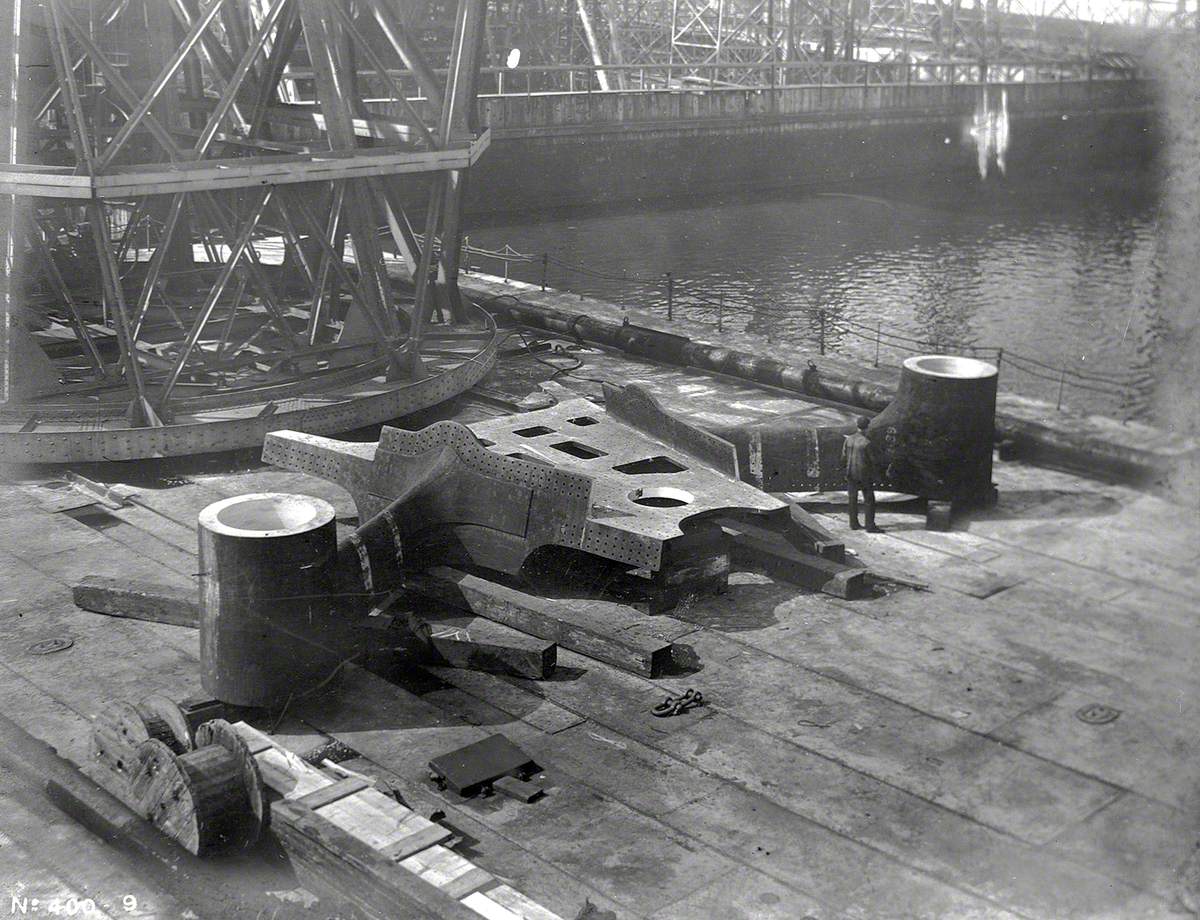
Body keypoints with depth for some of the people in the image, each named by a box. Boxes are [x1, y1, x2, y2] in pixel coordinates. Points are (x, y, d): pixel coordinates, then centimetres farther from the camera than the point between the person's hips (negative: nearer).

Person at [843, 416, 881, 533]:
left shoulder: (849, 439, -3)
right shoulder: (866, 442, -18)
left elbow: (844, 456, 4)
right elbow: (872, 459, -11)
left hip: (851, 472, 5)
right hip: (864, 474, -5)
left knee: (853, 499, 15)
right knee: (870, 501, 0)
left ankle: (854, 523, 20)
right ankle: (870, 526, -4)